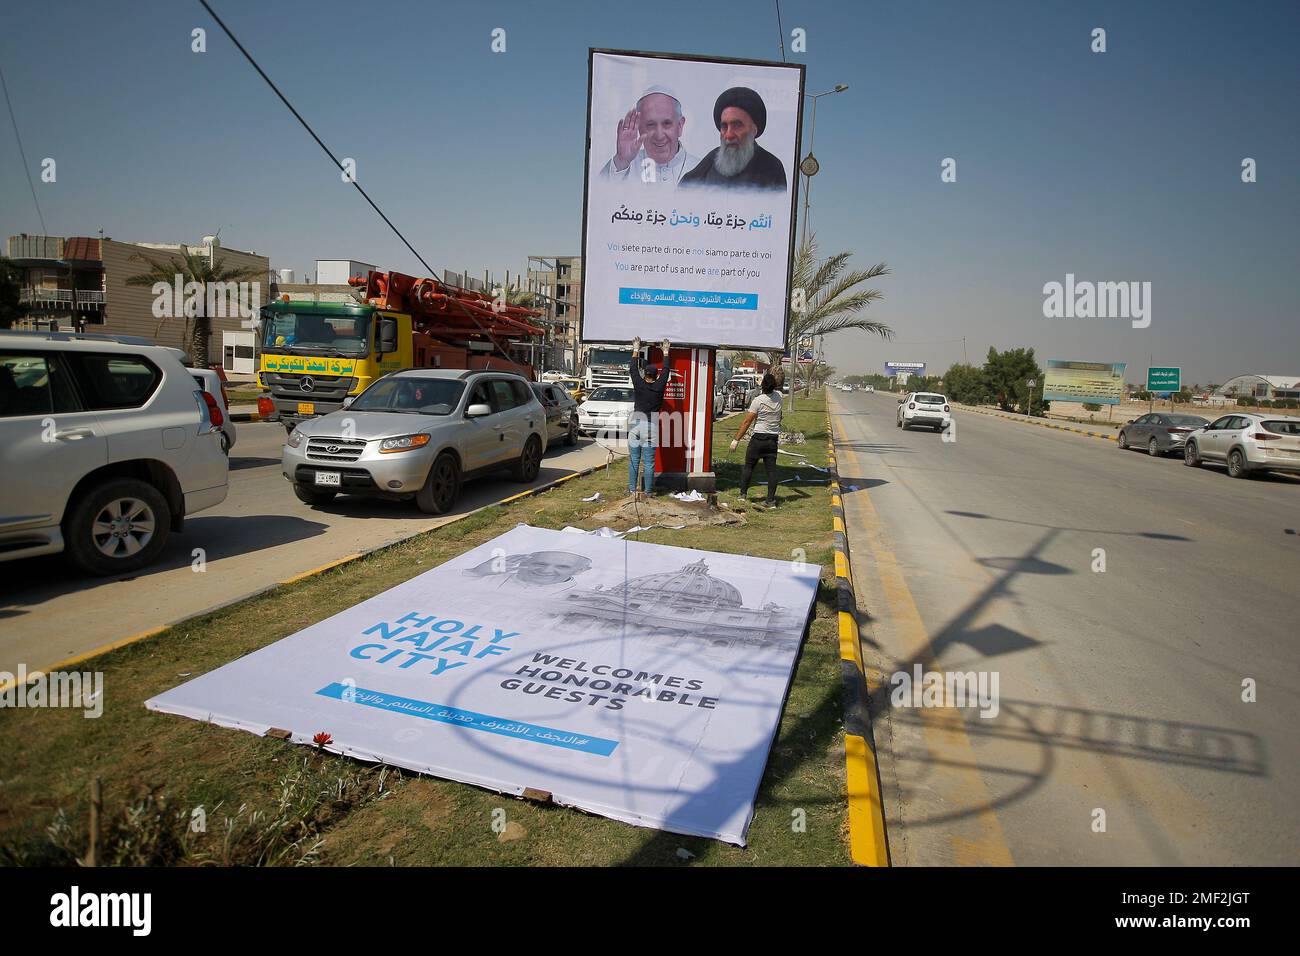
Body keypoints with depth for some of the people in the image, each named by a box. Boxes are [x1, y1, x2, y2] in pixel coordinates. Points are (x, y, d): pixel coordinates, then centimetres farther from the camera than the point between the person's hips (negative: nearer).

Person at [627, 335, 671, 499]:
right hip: (650, 427, -1)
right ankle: (647, 492, 4)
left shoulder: (639, 385, -1)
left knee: (633, 460, 6)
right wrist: (665, 352, 26)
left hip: (635, 424, 1)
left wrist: (636, 350, 23)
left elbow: (634, 369, 13)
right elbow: (666, 370, 14)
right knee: (648, 463, 2)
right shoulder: (659, 387, 0)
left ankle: (632, 490, 9)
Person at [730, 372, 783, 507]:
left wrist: (736, 440, -10)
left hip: (759, 438, -4)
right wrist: (771, 378, 43)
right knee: (771, 470, 4)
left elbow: (746, 422, -13)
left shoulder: (758, 400, -12)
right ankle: (771, 500, 3)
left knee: (748, 466, 10)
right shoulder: (779, 397, 2)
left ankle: (743, 494, 13)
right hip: (773, 439, 4)